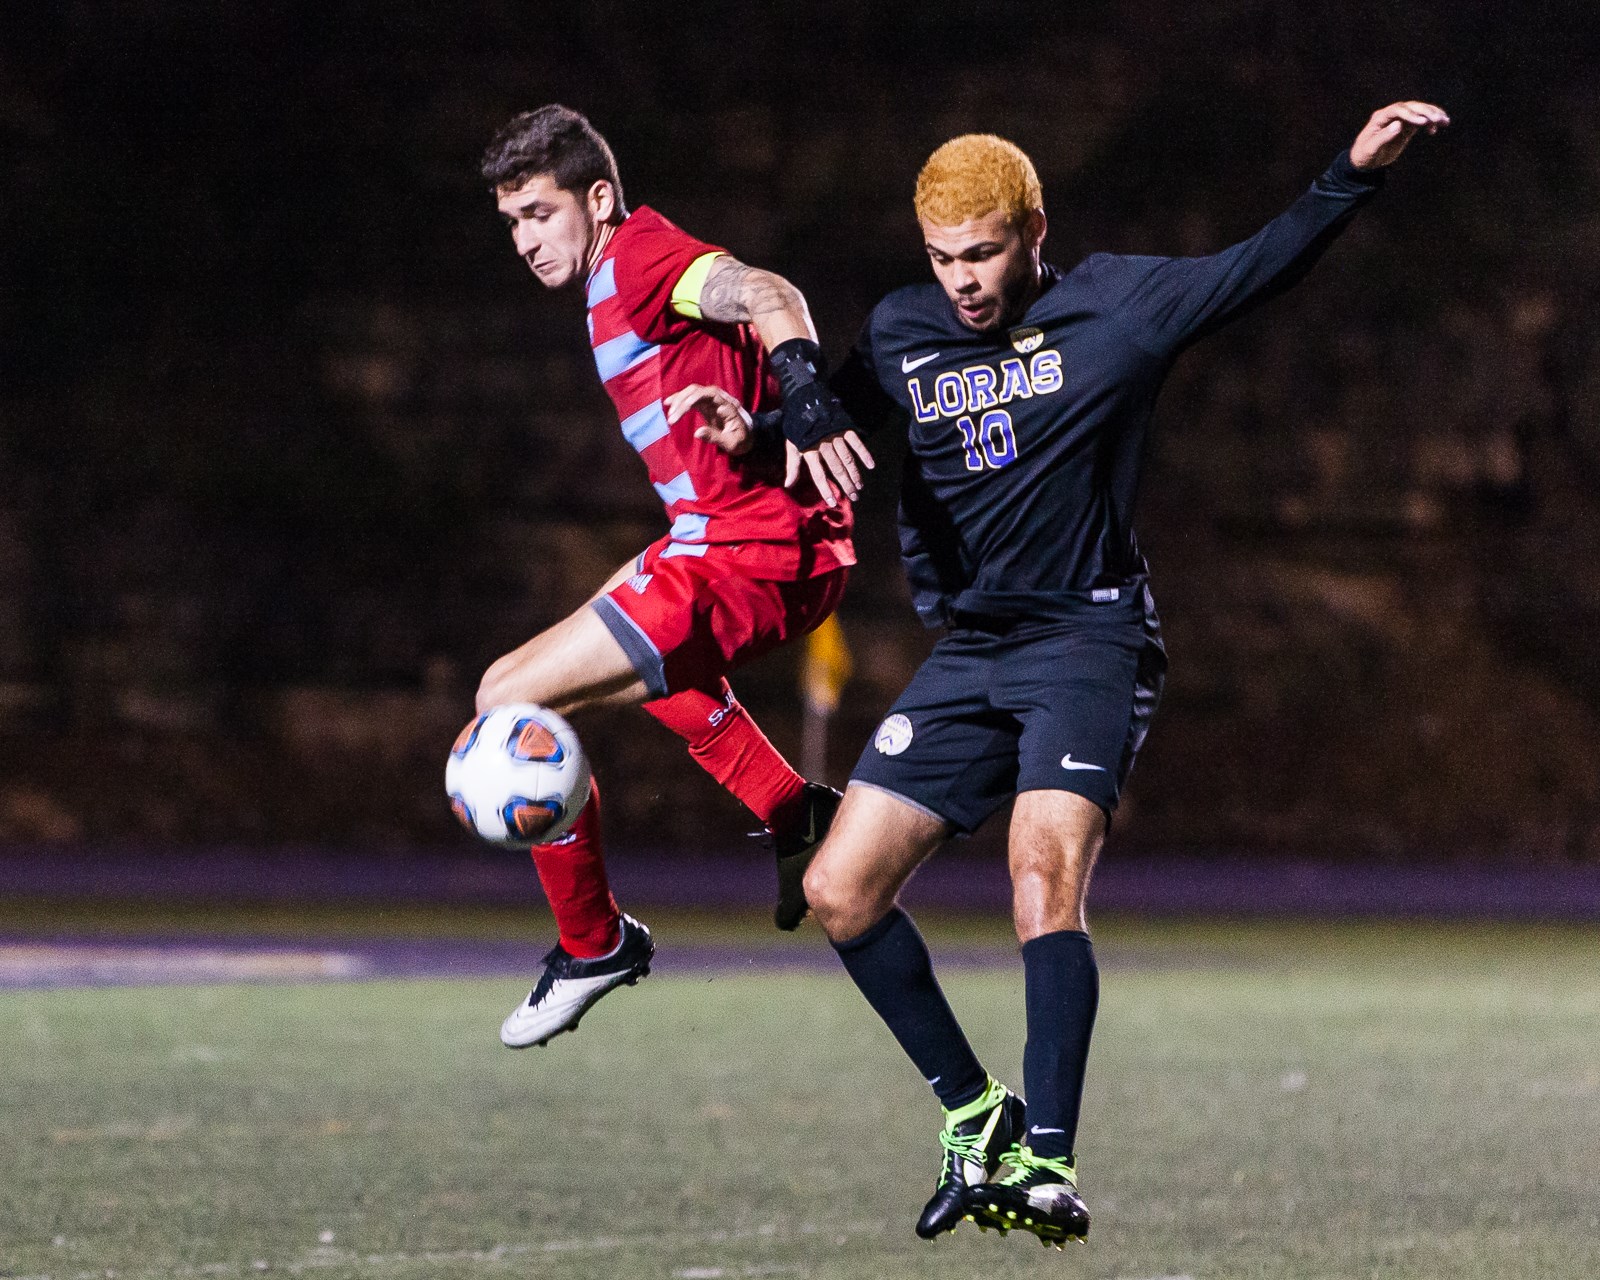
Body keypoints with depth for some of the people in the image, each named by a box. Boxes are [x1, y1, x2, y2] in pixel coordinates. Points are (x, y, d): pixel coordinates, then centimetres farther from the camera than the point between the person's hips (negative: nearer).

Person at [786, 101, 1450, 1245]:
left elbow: (1256, 271, -8)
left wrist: (1356, 174, -21)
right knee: (842, 892, -2)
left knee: (1046, 878, -27)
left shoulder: (1112, 308, -3)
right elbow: (823, 428, 21)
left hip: (1088, 642, -6)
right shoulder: (901, 336, 9)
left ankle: (1046, 1161, -29)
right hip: (966, 653, 6)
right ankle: (976, 1112, 14)